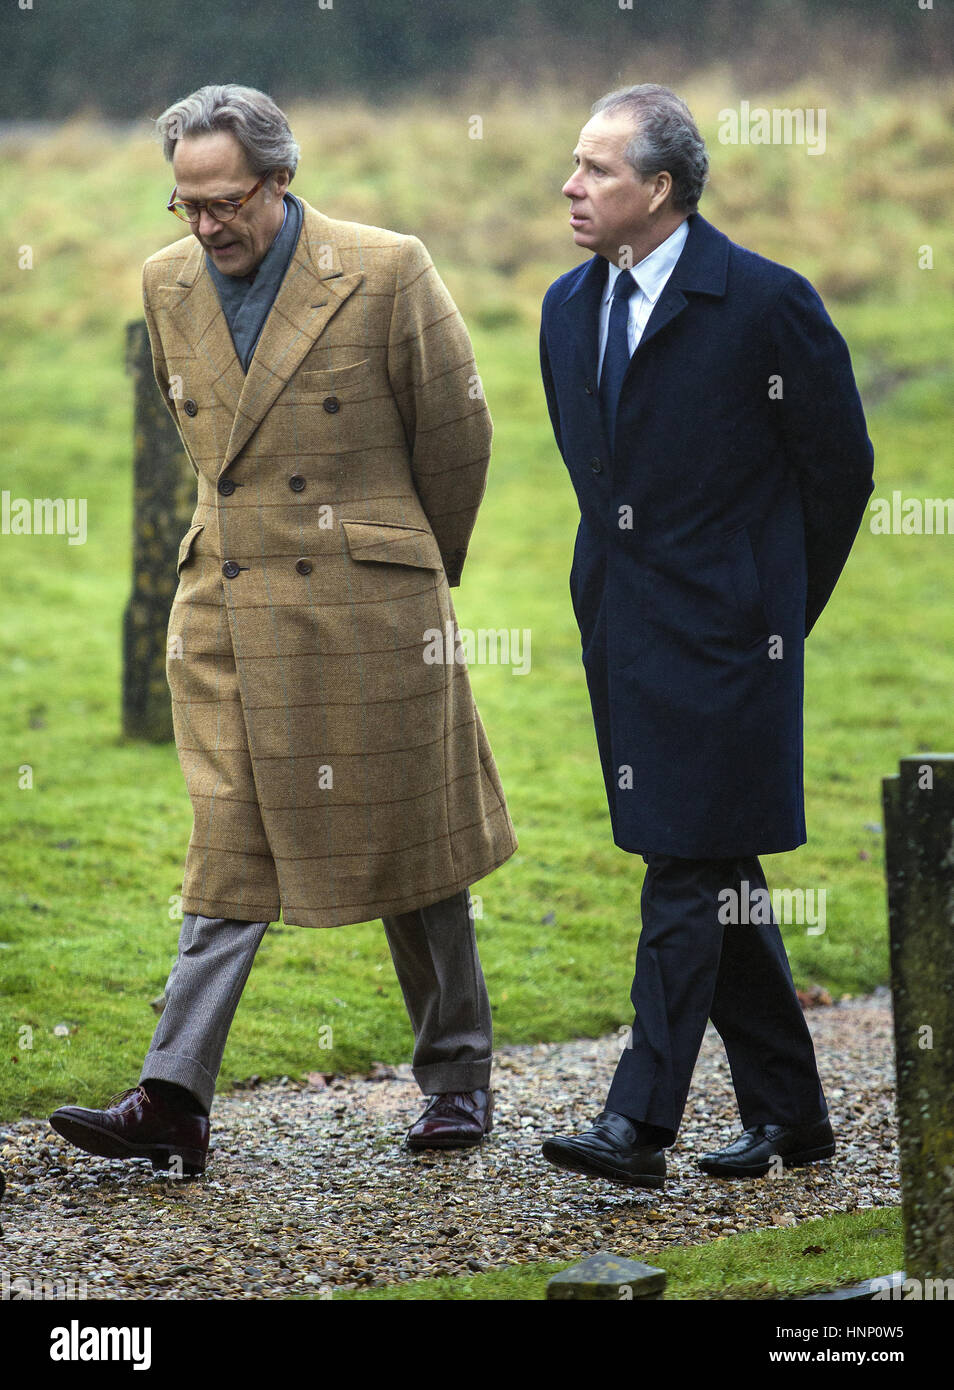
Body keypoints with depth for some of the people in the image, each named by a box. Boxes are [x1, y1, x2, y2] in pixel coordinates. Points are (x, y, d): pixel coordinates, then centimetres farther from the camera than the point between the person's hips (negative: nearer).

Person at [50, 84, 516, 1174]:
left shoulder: (386, 273, -10)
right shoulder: (167, 285, 5)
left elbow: (456, 433, 1)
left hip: (367, 612, -3)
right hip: (228, 614, 3)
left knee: (407, 844, 7)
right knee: (232, 852, -1)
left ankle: (458, 1078, 21)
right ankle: (173, 1100, -6)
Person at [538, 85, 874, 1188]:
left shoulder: (766, 304, -11)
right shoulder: (569, 308, 9)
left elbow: (841, 466, -3)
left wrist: (778, 610, 4)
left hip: (722, 637, -7)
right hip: (621, 630, 7)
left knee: (689, 871, -9)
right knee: (719, 877, 11)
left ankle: (639, 1123, -10)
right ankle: (789, 1114, 19)